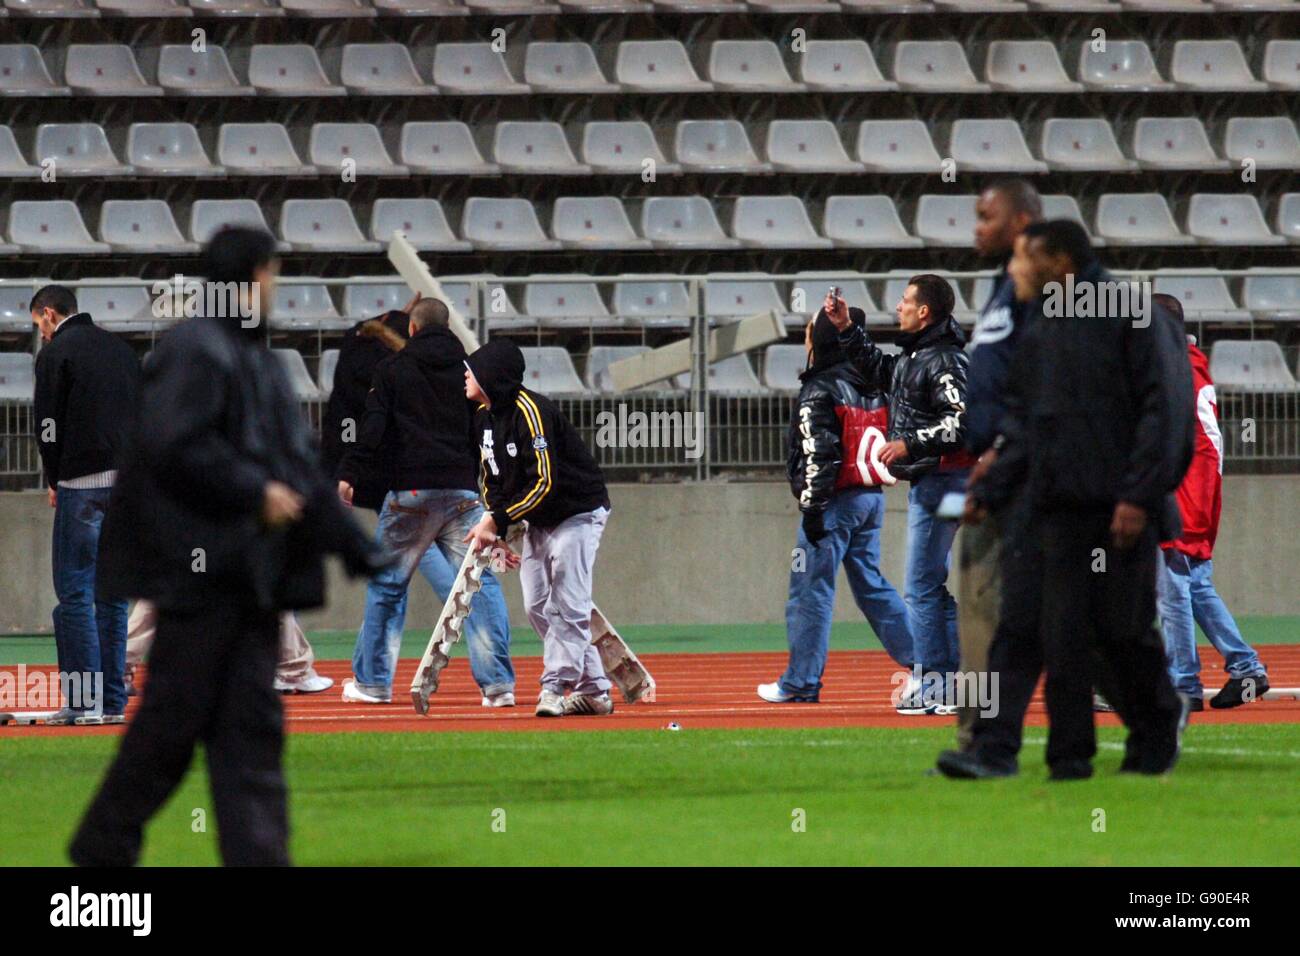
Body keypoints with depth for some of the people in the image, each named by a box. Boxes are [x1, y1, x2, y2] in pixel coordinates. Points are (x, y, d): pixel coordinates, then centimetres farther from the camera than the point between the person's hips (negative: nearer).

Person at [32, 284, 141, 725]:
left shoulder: (56, 352, -3)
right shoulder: (121, 348, 18)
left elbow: (49, 423, -6)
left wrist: (55, 482, 5)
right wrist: (131, 471, 16)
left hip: (84, 485, -7)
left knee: (74, 593, -5)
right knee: (113, 591, 10)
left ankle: (83, 701, -10)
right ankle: (113, 700, 8)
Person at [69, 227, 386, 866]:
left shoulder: (255, 358, 18)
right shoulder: (195, 351, -11)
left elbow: (301, 468, 22)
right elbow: (172, 446, -22)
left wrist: (361, 551, 19)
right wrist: (256, 493, -18)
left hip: (253, 572, 9)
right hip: (200, 568, -9)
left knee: (252, 729, 4)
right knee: (173, 721, -4)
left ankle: (259, 862, 2)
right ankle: (102, 852, 8)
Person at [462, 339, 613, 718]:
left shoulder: (531, 412, -24)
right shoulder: (484, 417, 3)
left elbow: (543, 484, -28)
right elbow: (493, 479, 12)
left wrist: (497, 521, -26)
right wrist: (494, 530, -2)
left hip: (578, 512, -9)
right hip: (538, 521, 9)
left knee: (567, 605, -13)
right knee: (538, 607, 6)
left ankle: (555, 687, -13)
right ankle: (593, 690, 10)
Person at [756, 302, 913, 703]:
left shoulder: (819, 391, -11)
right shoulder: (870, 385, 13)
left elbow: (819, 456, -18)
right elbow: (885, 440, 16)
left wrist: (812, 509, -16)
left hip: (836, 500, -8)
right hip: (872, 497, 8)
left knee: (810, 589, -2)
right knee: (871, 583, 15)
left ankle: (801, 682, -1)